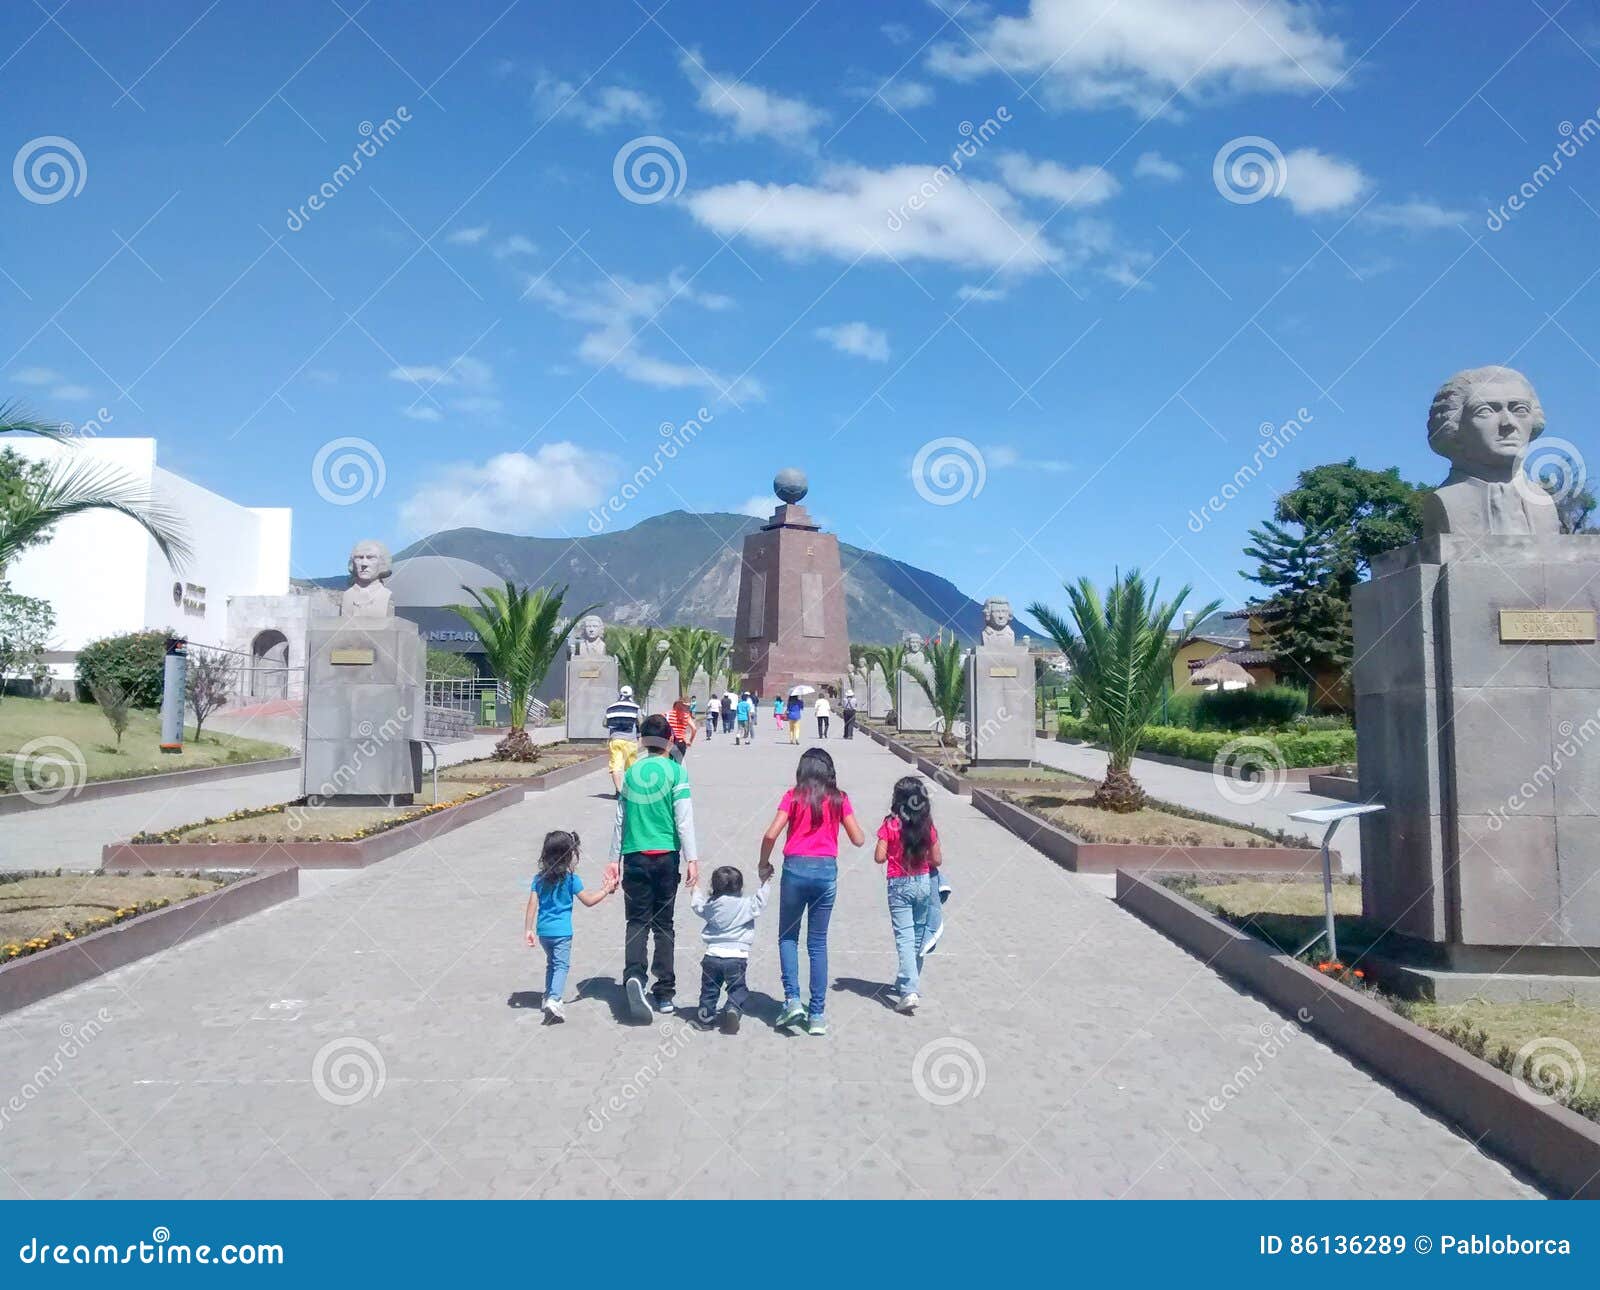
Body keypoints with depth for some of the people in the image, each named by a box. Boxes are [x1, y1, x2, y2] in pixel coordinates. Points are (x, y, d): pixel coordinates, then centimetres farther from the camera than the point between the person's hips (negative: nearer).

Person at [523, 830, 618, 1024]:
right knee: (562, 965, -2)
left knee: (551, 962, 23)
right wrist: (606, 890, 11)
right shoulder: (571, 879, -9)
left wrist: (528, 930, 2)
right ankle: (554, 999, -21)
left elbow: (532, 905, -1)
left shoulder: (539, 878, 2)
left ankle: (549, 996, 29)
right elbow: (588, 900, -2)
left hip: (543, 930, 5)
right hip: (561, 931, -5)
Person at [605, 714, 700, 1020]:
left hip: (635, 857, 2)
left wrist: (615, 859, 17)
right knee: (663, 923, 9)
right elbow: (684, 819, -9)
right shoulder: (675, 770, -4)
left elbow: (620, 820, 10)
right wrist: (692, 859, -7)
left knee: (638, 920, 5)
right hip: (665, 855, -2)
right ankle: (665, 992, 13)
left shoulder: (631, 772, 6)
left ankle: (634, 975, -20)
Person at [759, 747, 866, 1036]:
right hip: (827, 871, 2)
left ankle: (792, 999, 0)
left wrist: (764, 862, 6)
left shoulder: (794, 796, -1)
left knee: (788, 937, 16)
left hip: (795, 868, -1)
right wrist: (861, 832, 26)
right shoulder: (839, 798, 3)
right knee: (818, 943, 10)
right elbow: (858, 839, 4)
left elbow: (771, 834, -9)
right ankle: (817, 1015, 10)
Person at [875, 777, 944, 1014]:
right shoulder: (928, 827, -4)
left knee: (904, 937, -5)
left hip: (899, 885, -4)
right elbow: (937, 860, 0)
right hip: (924, 882, 4)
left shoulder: (890, 825, -13)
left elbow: (879, 857, -13)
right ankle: (906, 982, 34)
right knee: (918, 935, 19)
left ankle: (909, 991, -17)